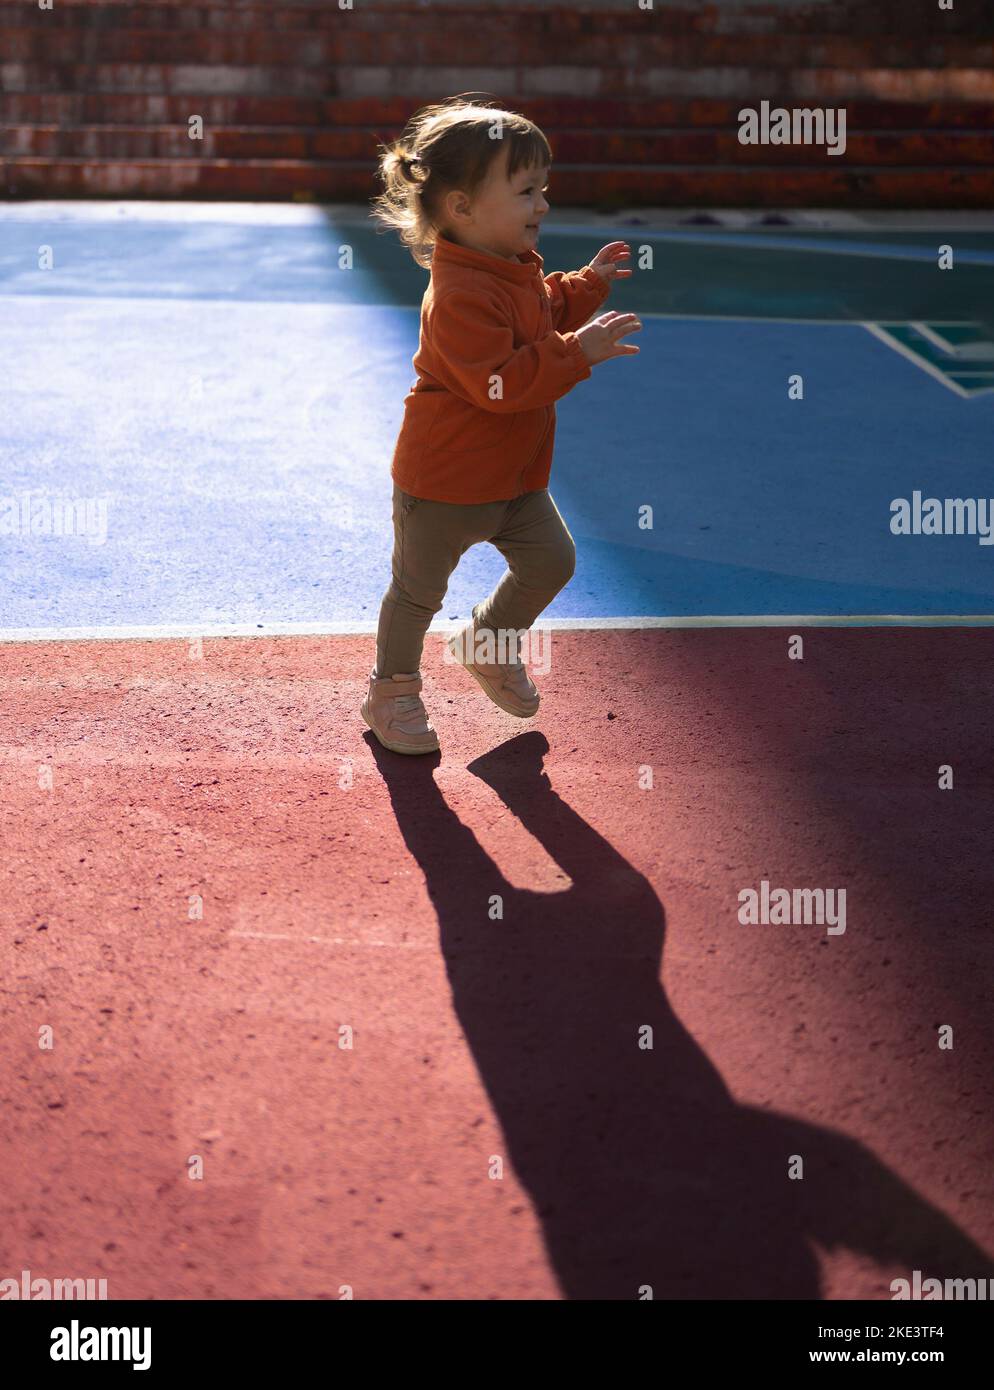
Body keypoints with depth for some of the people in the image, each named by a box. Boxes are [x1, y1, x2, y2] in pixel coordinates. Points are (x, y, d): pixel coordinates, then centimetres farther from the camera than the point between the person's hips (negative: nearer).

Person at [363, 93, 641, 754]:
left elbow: (545, 313, 25)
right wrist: (576, 352, -34)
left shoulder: (519, 267, 4)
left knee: (551, 561, 13)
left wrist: (589, 284, 10)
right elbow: (499, 384, -34)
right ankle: (392, 690, 28)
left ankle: (488, 644, 37)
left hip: (513, 474, 9)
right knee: (419, 589, 7)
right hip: (444, 479, -9)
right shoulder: (461, 296, -29)